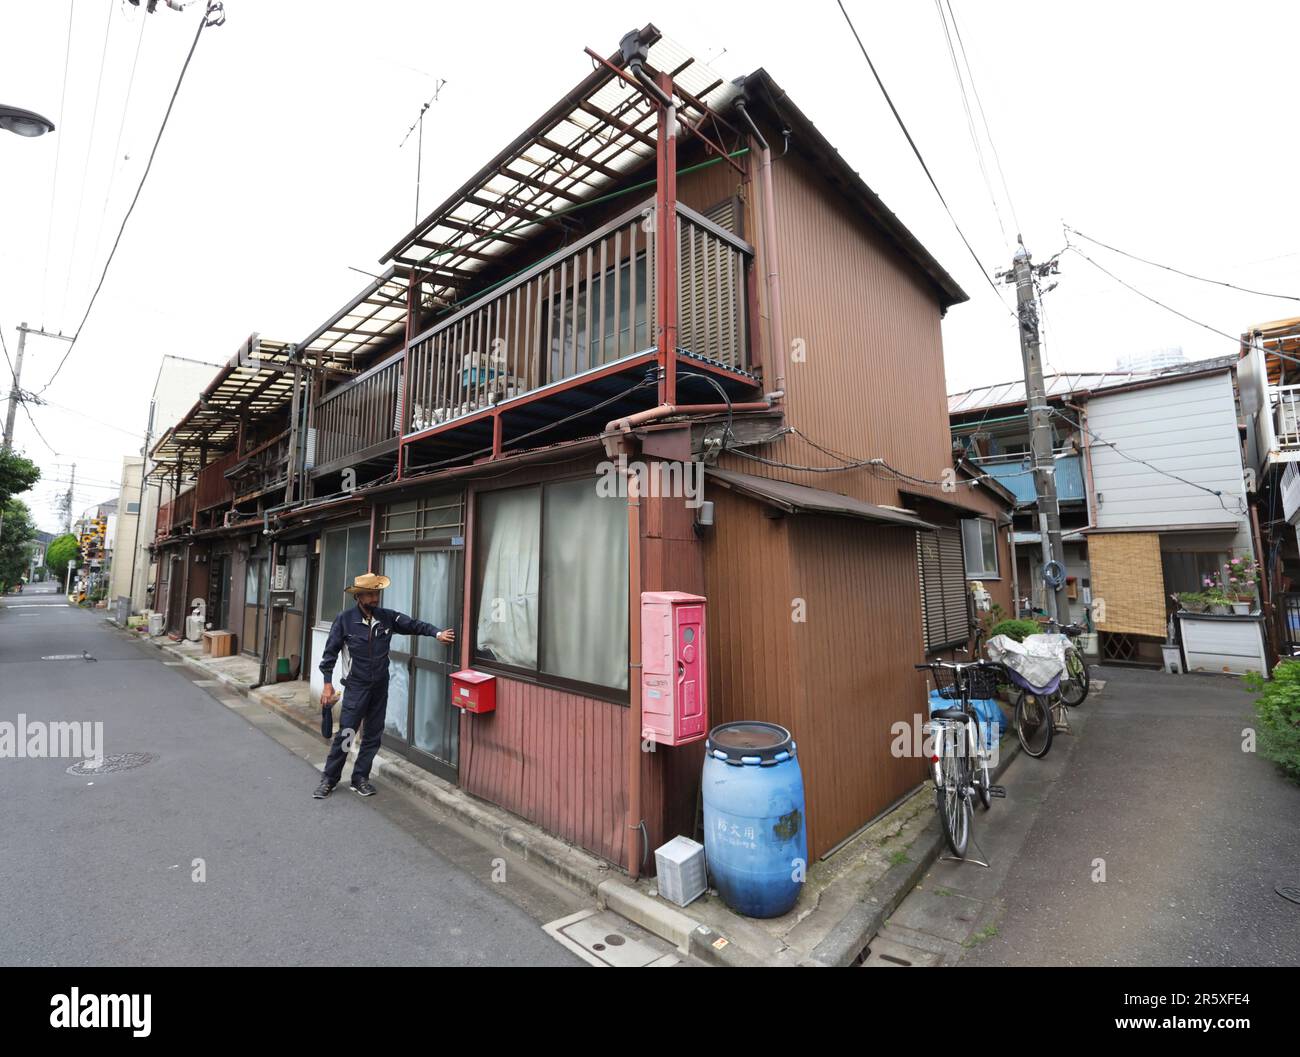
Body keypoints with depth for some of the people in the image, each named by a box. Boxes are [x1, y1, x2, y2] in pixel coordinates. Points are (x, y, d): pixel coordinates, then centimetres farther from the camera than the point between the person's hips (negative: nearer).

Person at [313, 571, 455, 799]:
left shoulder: (387, 617, -2)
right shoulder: (344, 620, -9)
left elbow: (413, 624, -1)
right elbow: (330, 652, -4)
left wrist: (437, 633, -17)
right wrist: (328, 684, -6)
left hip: (380, 686, 4)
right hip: (356, 686, -3)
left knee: (373, 735, 10)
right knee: (345, 733, 0)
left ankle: (360, 778, 24)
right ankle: (329, 779, 19)